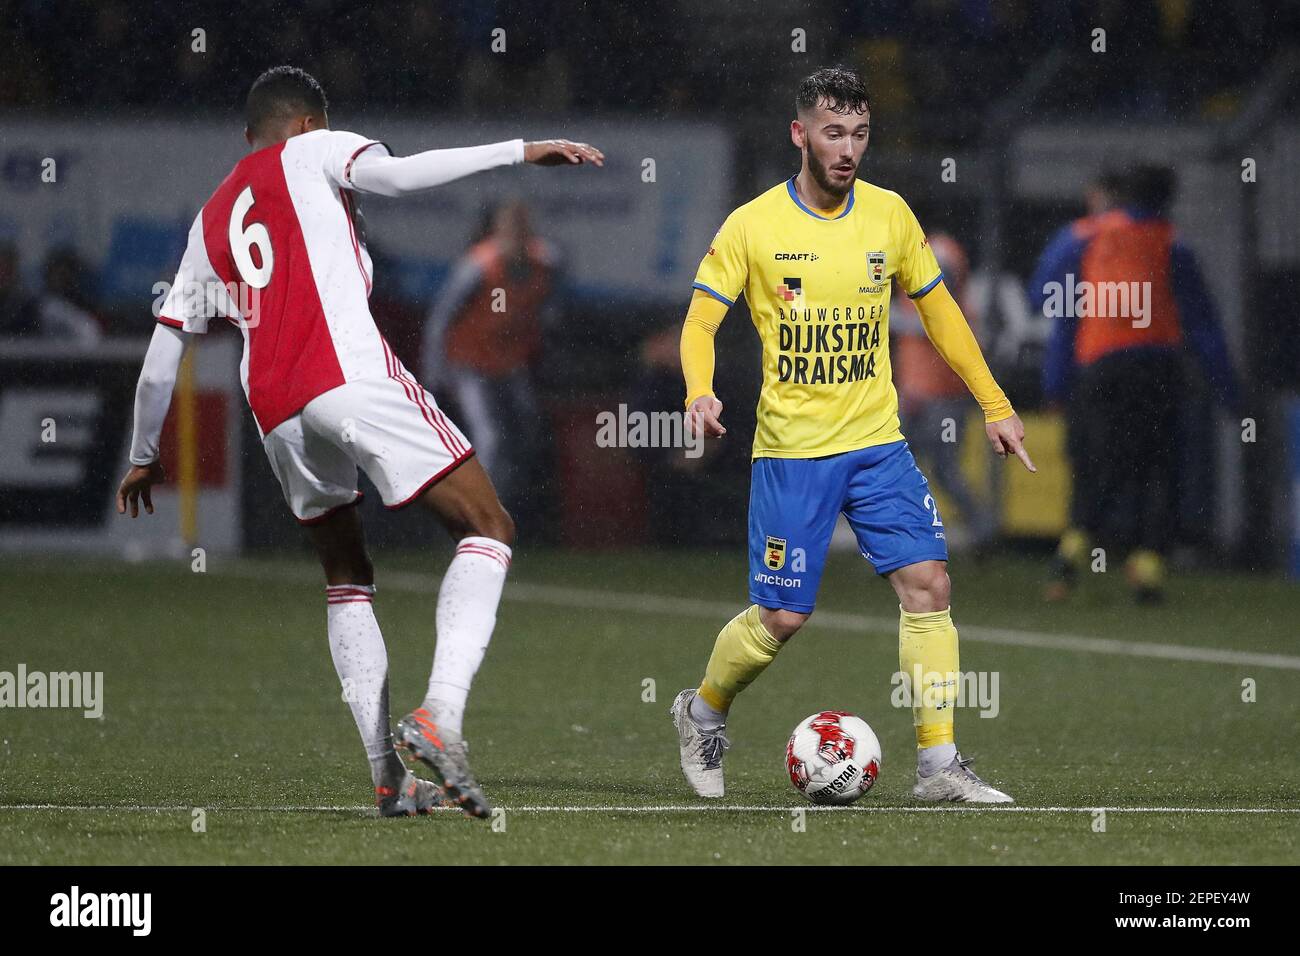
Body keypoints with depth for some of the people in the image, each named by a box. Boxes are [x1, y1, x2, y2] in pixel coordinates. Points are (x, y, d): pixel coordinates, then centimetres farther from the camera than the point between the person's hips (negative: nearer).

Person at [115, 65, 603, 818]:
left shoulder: (212, 220, 28)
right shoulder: (312, 152, 13)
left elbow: (165, 348, 31)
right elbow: (395, 175, -9)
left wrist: (145, 455, 43)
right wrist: (520, 153, -11)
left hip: (275, 411, 6)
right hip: (352, 377, -6)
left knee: (348, 580, 21)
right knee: (489, 530, -1)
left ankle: (388, 776, 11)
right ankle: (440, 716, -21)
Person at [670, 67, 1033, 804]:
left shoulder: (890, 215, 3)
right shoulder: (753, 226, -7)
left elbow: (938, 309, 14)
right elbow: (701, 321, -6)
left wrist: (995, 406, 12)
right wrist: (701, 393, -26)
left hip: (877, 443, 3)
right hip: (791, 448, -3)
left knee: (928, 582, -11)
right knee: (783, 617, -2)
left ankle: (939, 764, -6)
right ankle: (704, 713, 27)